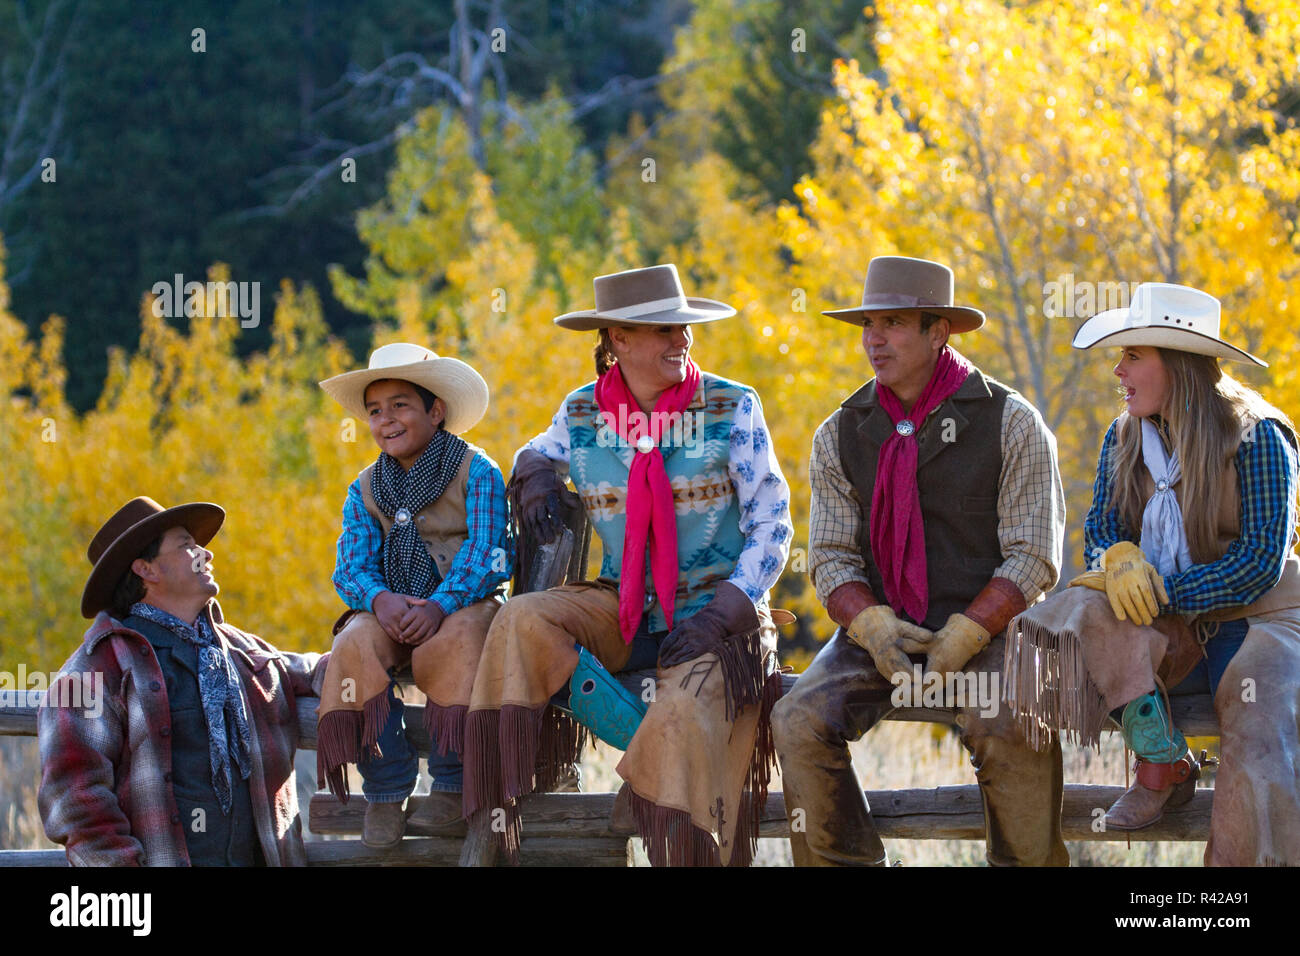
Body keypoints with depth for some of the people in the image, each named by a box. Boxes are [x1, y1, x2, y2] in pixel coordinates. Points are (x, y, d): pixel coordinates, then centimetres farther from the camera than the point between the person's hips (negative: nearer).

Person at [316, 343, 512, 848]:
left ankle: (451, 786, -28)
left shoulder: (478, 473, 0)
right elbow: (351, 566, 3)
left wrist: (440, 605, -28)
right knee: (356, 645, -29)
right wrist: (380, 598, -21)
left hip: (465, 603, -4)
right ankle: (383, 791, -25)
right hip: (393, 611, 4)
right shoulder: (365, 489, 13)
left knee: (454, 640, -38)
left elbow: (486, 554, -11)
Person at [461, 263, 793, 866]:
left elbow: (771, 525, -4)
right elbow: (538, 452, 28)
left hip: (712, 615, -4)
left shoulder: (731, 409, -3)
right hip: (623, 611, 4)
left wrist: (721, 614, -16)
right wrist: (535, 473, 1)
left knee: (684, 716, -31)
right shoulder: (582, 414, 4)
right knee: (521, 623, -23)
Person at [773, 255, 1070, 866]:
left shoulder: (1011, 424, -1)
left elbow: (1033, 560, -5)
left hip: (983, 626, -3)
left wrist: (961, 638, -17)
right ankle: (843, 868, -12)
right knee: (799, 724, -23)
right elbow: (831, 560, 6)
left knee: (1010, 729, -34)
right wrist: (876, 628, -14)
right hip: (878, 627, 3)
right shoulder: (839, 437, 9)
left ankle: (1029, 863, -15)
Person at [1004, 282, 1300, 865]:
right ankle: (1161, 761, -19)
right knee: (1083, 616, -27)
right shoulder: (1124, 439, 6)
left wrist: (1159, 592, -21)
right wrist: (1119, 558, -23)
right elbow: (1100, 528, 3)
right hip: (1174, 635, 5)